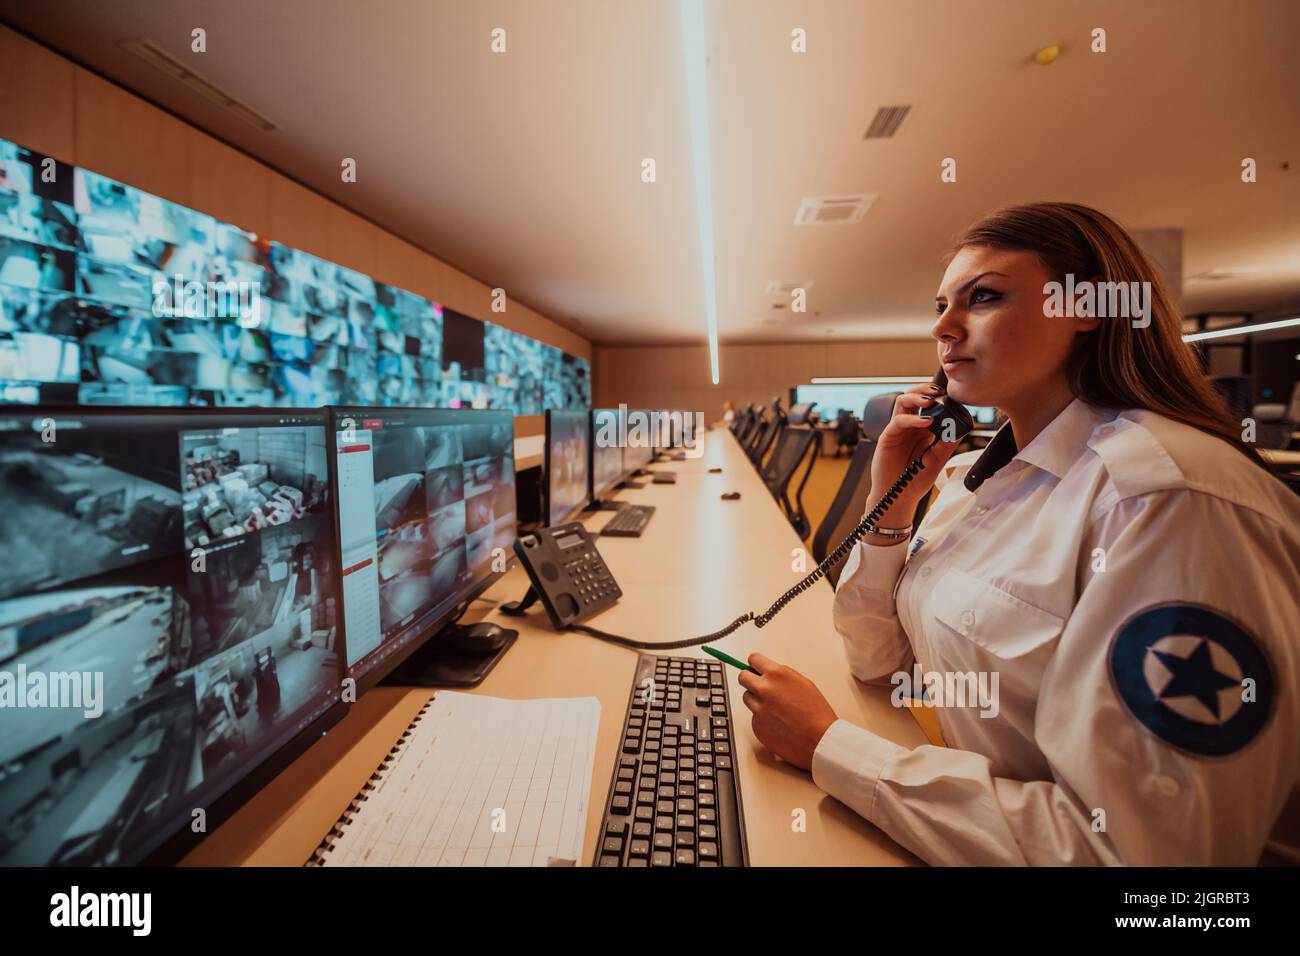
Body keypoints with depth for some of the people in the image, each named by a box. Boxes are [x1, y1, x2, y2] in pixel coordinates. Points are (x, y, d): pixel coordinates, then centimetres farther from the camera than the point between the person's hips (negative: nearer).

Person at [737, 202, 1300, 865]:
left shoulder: (1170, 494, -22)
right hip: (959, 818, 5)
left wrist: (825, 745, -20)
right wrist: (891, 507, -11)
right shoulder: (969, 473, 0)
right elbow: (879, 663, 3)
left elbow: (1132, 843, -24)